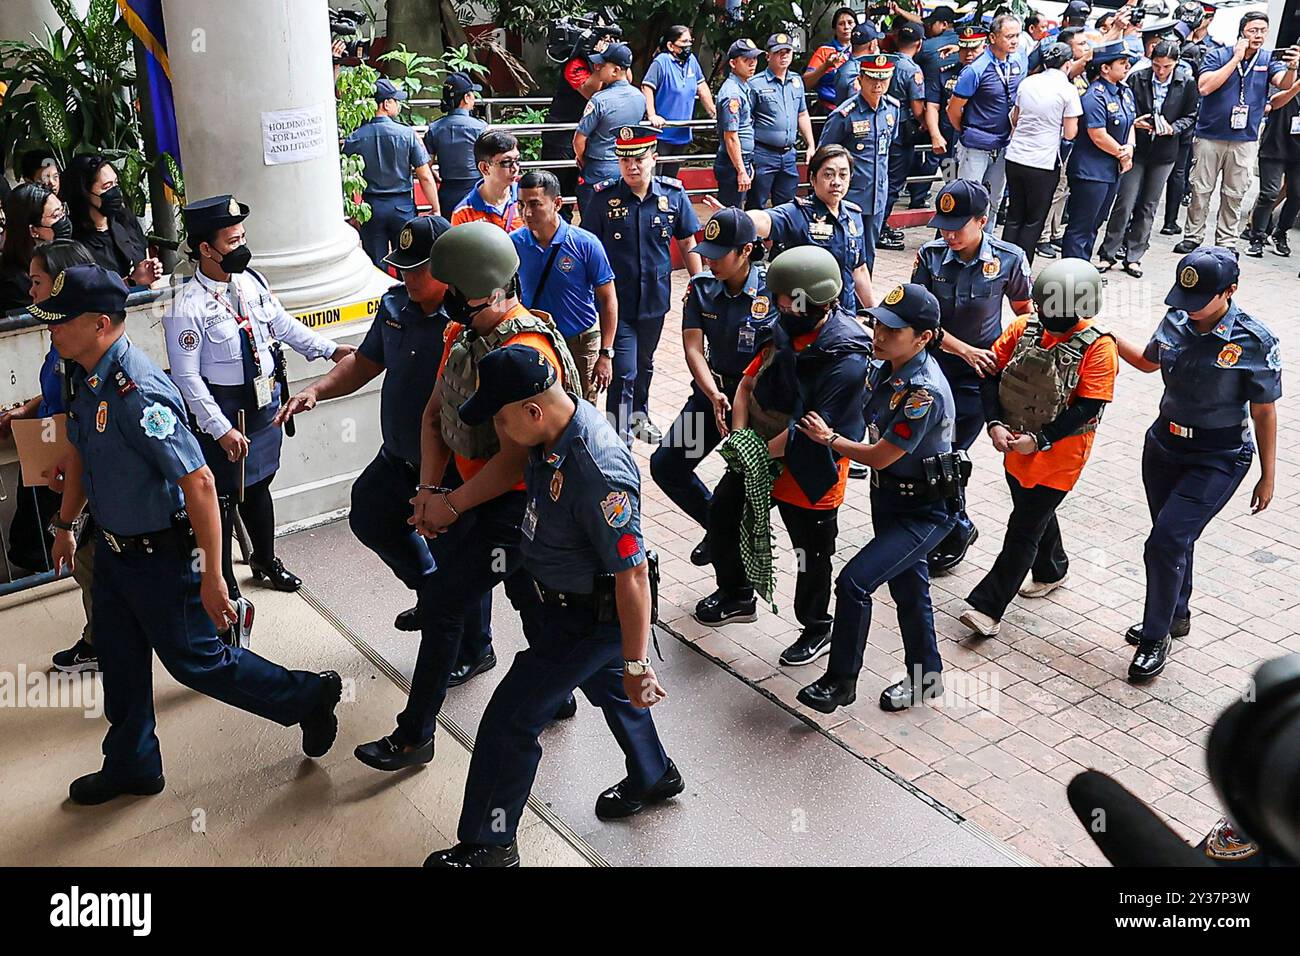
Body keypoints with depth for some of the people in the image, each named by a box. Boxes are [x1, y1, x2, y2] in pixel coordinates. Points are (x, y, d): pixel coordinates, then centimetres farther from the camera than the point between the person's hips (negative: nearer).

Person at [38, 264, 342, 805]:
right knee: (120, 662, 21)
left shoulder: (137, 394, -30)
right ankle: (130, 766, 41)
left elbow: (198, 483, -32)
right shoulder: (86, 379, 0)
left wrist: (212, 577, -29)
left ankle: (309, 698, 25)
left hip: (161, 557, -9)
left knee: (195, 660, 6)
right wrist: (65, 525, 26)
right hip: (113, 548, 9)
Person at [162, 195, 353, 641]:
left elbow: (284, 325, 12)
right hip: (223, 412, -6)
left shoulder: (252, 281, -2)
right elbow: (186, 377, -19)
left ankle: (265, 560, 45)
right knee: (223, 497, 5)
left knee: (259, 484, 23)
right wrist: (221, 429, -21)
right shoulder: (186, 308, -21)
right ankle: (225, 590, 20)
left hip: (266, 404, 6)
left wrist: (330, 349, 5)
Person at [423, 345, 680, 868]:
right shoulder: (558, 426, -10)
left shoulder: (598, 472, -38)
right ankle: (654, 776, 56)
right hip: (560, 601, 10)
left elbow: (632, 573, -33)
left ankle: (487, 845, 21)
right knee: (605, 684, 30)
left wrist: (637, 665, -26)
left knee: (509, 721, 0)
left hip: (589, 618, -10)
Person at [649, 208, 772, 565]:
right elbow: (693, 348, -10)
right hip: (713, 391, 6)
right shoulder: (700, 287, -3)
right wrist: (714, 395, -26)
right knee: (665, 466, 6)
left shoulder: (772, 290, -17)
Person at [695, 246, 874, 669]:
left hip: (807, 471, -8)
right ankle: (736, 595, 43)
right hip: (760, 456, 8)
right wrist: (740, 437, -9)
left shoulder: (846, 360, -28)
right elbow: (748, 383, 3)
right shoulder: (786, 329, -4)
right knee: (722, 512, 21)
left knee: (812, 555, 10)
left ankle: (817, 629, 35)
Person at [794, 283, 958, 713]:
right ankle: (925, 676, 40)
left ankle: (841, 681, 1)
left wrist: (830, 438, -10)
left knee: (854, 582, -16)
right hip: (888, 497, 9)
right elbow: (870, 425, 15)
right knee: (908, 589, 21)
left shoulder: (924, 392, -29)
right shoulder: (883, 368, -4)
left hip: (924, 511, -9)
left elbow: (880, 456, -23)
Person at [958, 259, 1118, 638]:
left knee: (1024, 528, -2)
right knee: (1035, 513, 24)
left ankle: (988, 606, 2)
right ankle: (1051, 571, 49)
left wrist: (1040, 439, -21)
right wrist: (995, 424, -12)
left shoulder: (1097, 346, -17)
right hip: (1016, 443, 6)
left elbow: (1089, 407, -19)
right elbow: (992, 374, -1)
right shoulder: (1024, 327, -4)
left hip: (1061, 451, -6)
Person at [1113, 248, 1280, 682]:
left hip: (1218, 460, -5)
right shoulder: (1176, 321, -4)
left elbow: (1264, 414, -10)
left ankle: (1157, 637, 5)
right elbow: (1148, 361, 17)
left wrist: (1267, 477, -4)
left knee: (1165, 542, -13)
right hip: (1164, 445, 6)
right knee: (1175, 539, 19)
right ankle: (1176, 615, 41)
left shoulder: (1255, 342, -18)